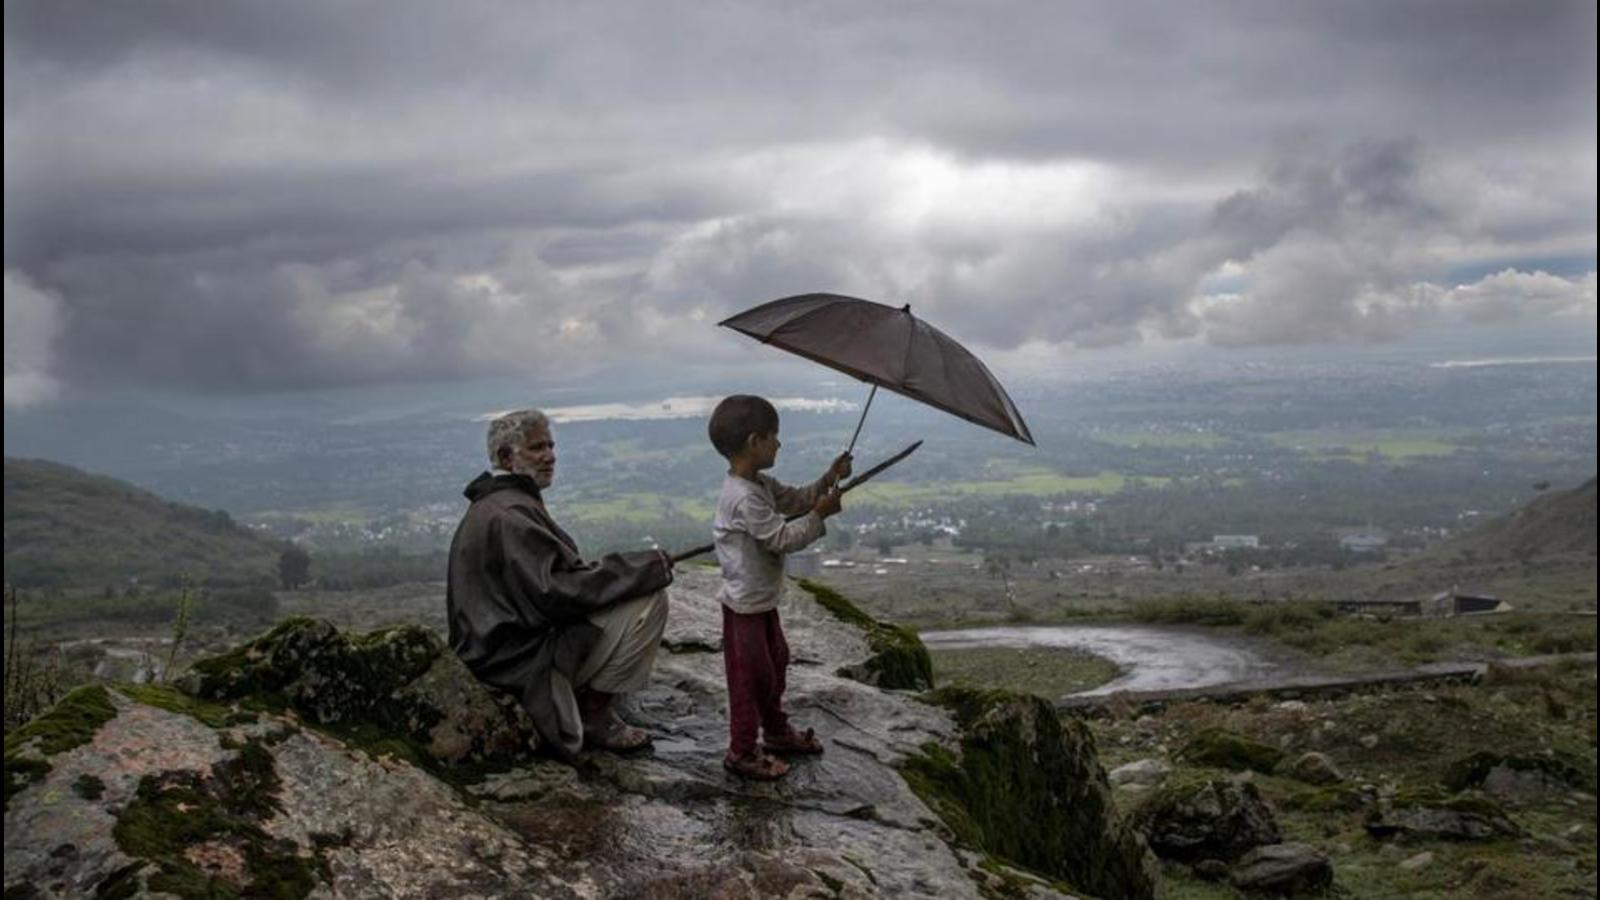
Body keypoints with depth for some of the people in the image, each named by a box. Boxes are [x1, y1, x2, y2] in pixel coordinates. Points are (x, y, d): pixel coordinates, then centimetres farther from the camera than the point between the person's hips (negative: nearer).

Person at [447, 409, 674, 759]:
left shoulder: (491, 504, 14)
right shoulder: (509, 514, -21)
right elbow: (560, 590, -27)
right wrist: (646, 567, -18)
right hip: (522, 660, -11)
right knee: (649, 600, -15)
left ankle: (588, 703, 14)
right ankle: (594, 717, -5)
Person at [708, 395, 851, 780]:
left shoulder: (760, 485, 4)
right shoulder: (745, 498, -29)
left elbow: (793, 500, 15)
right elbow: (782, 538, -26)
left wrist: (828, 480, 1)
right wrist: (819, 514, -20)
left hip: (763, 599, 10)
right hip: (745, 604, -10)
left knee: (775, 664, 23)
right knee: (751, 676, 1)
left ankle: (776, 731, 40)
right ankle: (742, 752, 13)